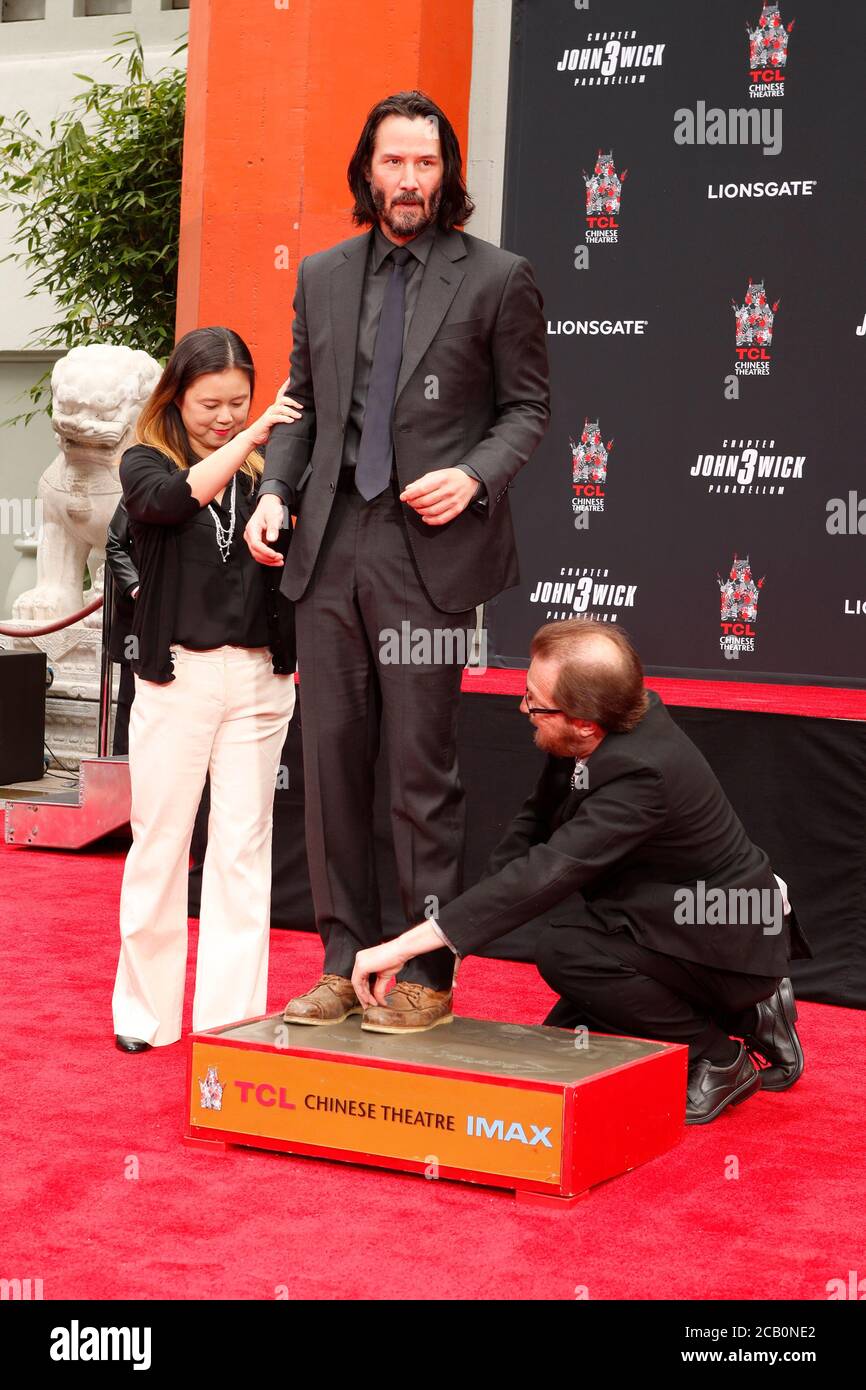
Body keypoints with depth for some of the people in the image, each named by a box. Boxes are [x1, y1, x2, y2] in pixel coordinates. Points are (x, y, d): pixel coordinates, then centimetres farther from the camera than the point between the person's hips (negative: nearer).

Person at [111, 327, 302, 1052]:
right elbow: (173, 498, -19)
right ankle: (146, 1011, 18)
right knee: (161, 841, 6)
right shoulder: (146, 462, 3)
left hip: (258, 674, 1)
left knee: (245, 846, 4)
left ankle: (233, 1016, 11)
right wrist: (250, 438, -24)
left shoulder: (265, 470, 6)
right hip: (177, 674, -1)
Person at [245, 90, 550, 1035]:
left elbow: (527, 407, 4)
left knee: (422, 768, -2)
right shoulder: (322, 277, 14)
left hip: (428, 551, -4)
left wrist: (474, 477, -13)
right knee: (331, 758, 7)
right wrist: (274, 490, 2)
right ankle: (344, 965, 17)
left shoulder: (496, 279, 1)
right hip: (329, 547, 5)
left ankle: (427, 977, 9)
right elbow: (302, 403, 18)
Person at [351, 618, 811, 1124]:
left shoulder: (641, 771, -33)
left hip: (733, 944, -9)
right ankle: (746, 1015, 18)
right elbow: (537, 822, 5)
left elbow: (549, 872, -41)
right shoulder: (622, 716, -8)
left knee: (565, 952, -30)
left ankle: (720, 1060, -8)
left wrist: (406, 945, -41)